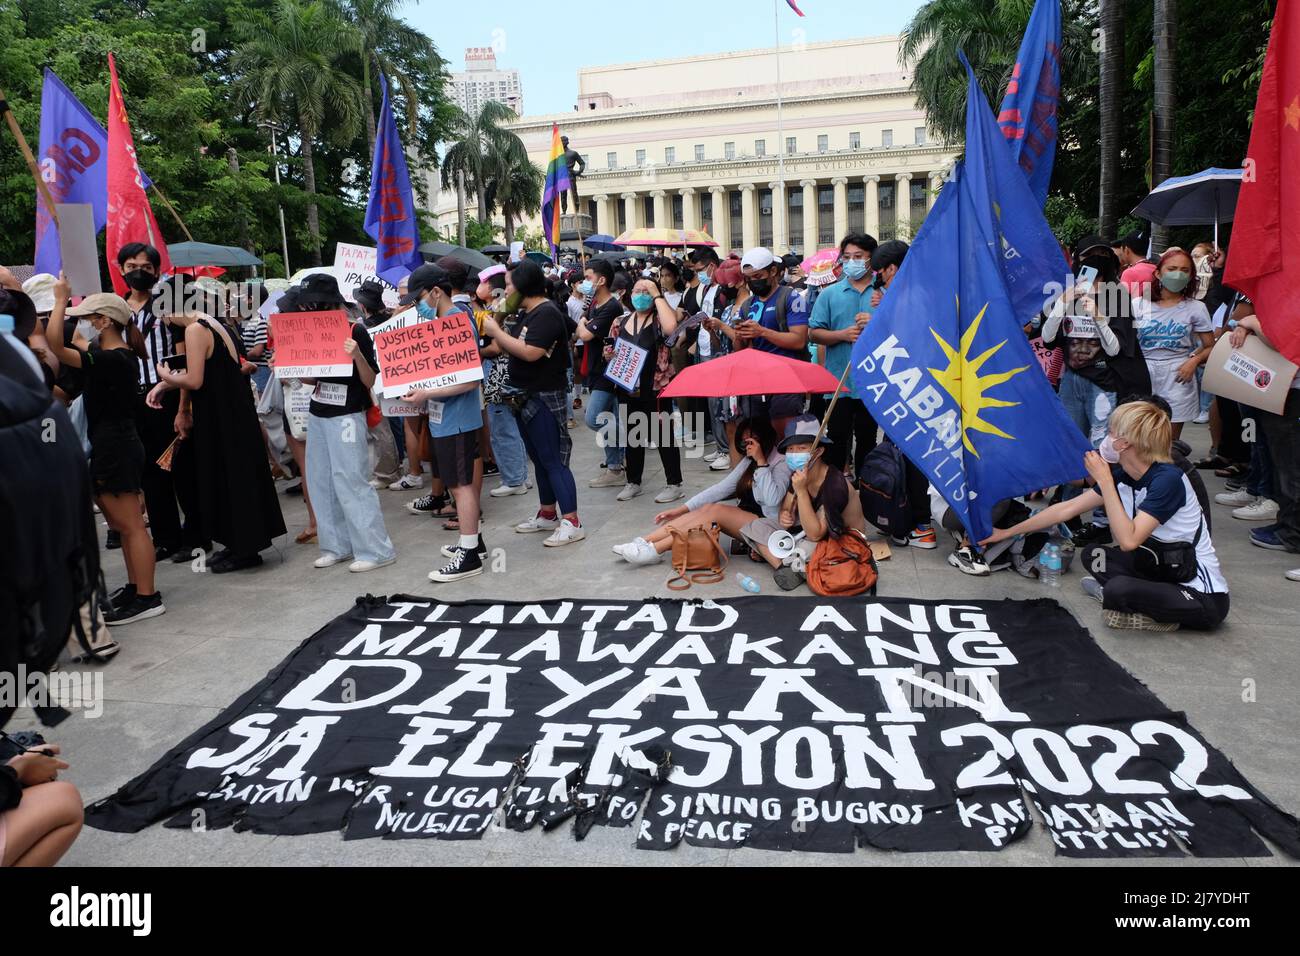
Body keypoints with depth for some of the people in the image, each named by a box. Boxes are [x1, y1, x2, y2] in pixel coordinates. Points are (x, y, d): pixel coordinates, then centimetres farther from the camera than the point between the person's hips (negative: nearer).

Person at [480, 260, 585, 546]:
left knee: (553, 460, -9)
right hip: (526, 398, 10)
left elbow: (530, 353, -27)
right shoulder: (528, 314, 13)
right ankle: (547, 514, 26)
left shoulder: (547, 313, -16)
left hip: (545, 399, -10)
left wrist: (497, 332, -17)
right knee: (539, 458, 15)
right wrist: (496, 331, -1)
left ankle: (571, 522, -5)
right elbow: (513, 351, 14)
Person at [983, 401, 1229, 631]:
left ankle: (1165, 617, -4)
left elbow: (1128, 540, -33)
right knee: (1092, 556, 6)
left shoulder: (1168, 479, -25)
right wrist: (1007, 533, 9)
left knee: (1117, 591, -29)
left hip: (1205, 598, -7)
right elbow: (1067, 509, 6)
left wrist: (1104, 481, -27)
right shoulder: (1122, 475, -1)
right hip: (1168, 573, 8)